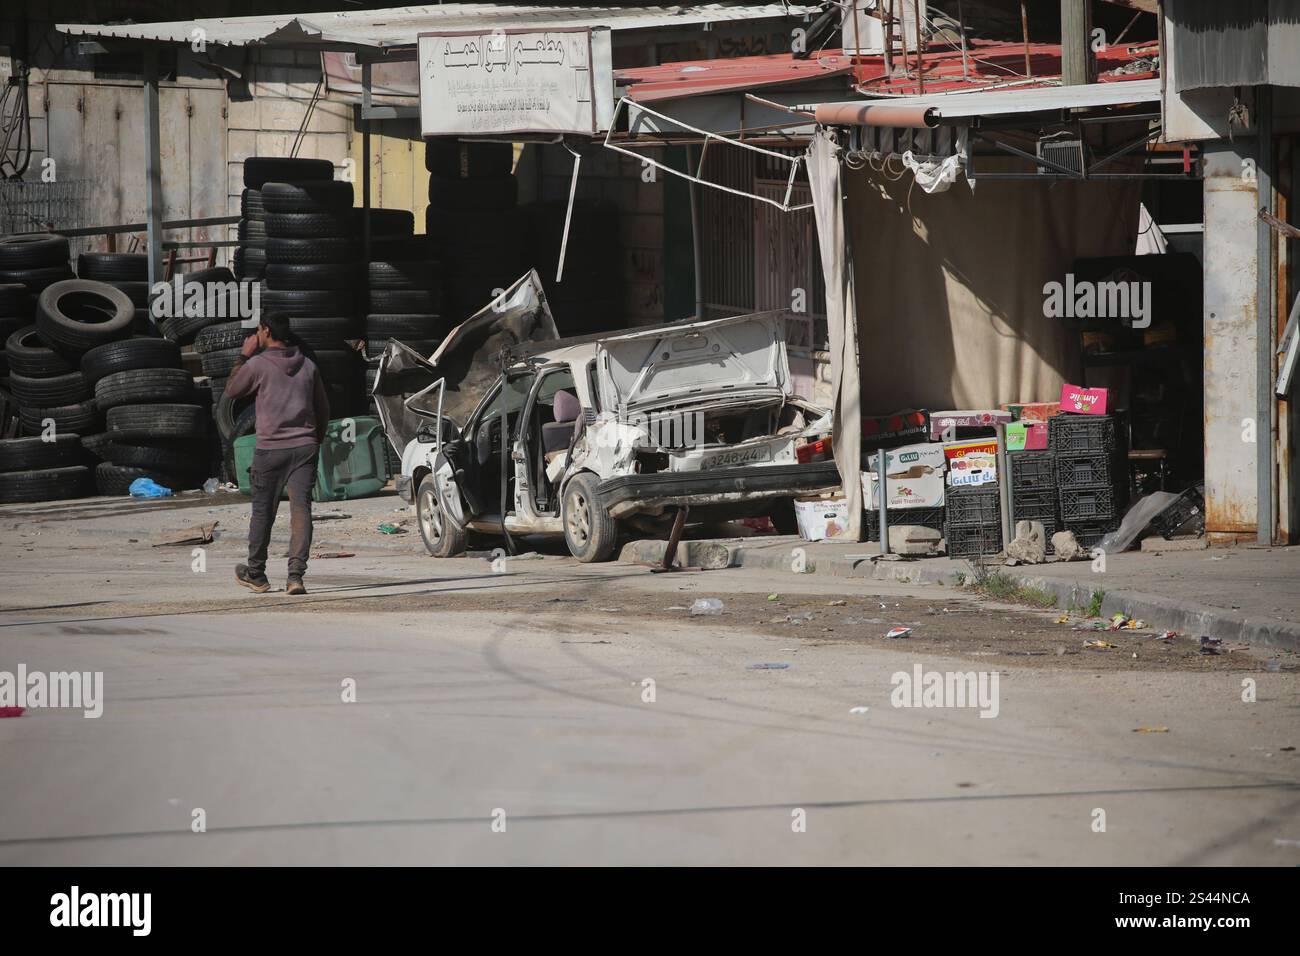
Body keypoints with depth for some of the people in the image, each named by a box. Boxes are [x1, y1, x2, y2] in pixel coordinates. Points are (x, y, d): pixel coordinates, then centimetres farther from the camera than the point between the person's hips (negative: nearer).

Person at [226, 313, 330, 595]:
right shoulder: (308, 366, 9)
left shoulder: (257, 364, -6)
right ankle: (296, 575, -14)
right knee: (301, 510, -3)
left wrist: (244, 355, 17)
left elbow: (232, 389, 12)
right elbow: (323, 409, 16)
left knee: (263, 511, 10)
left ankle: (256, 574, 22)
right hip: (304, 446, 3)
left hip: (270, 449, -3)